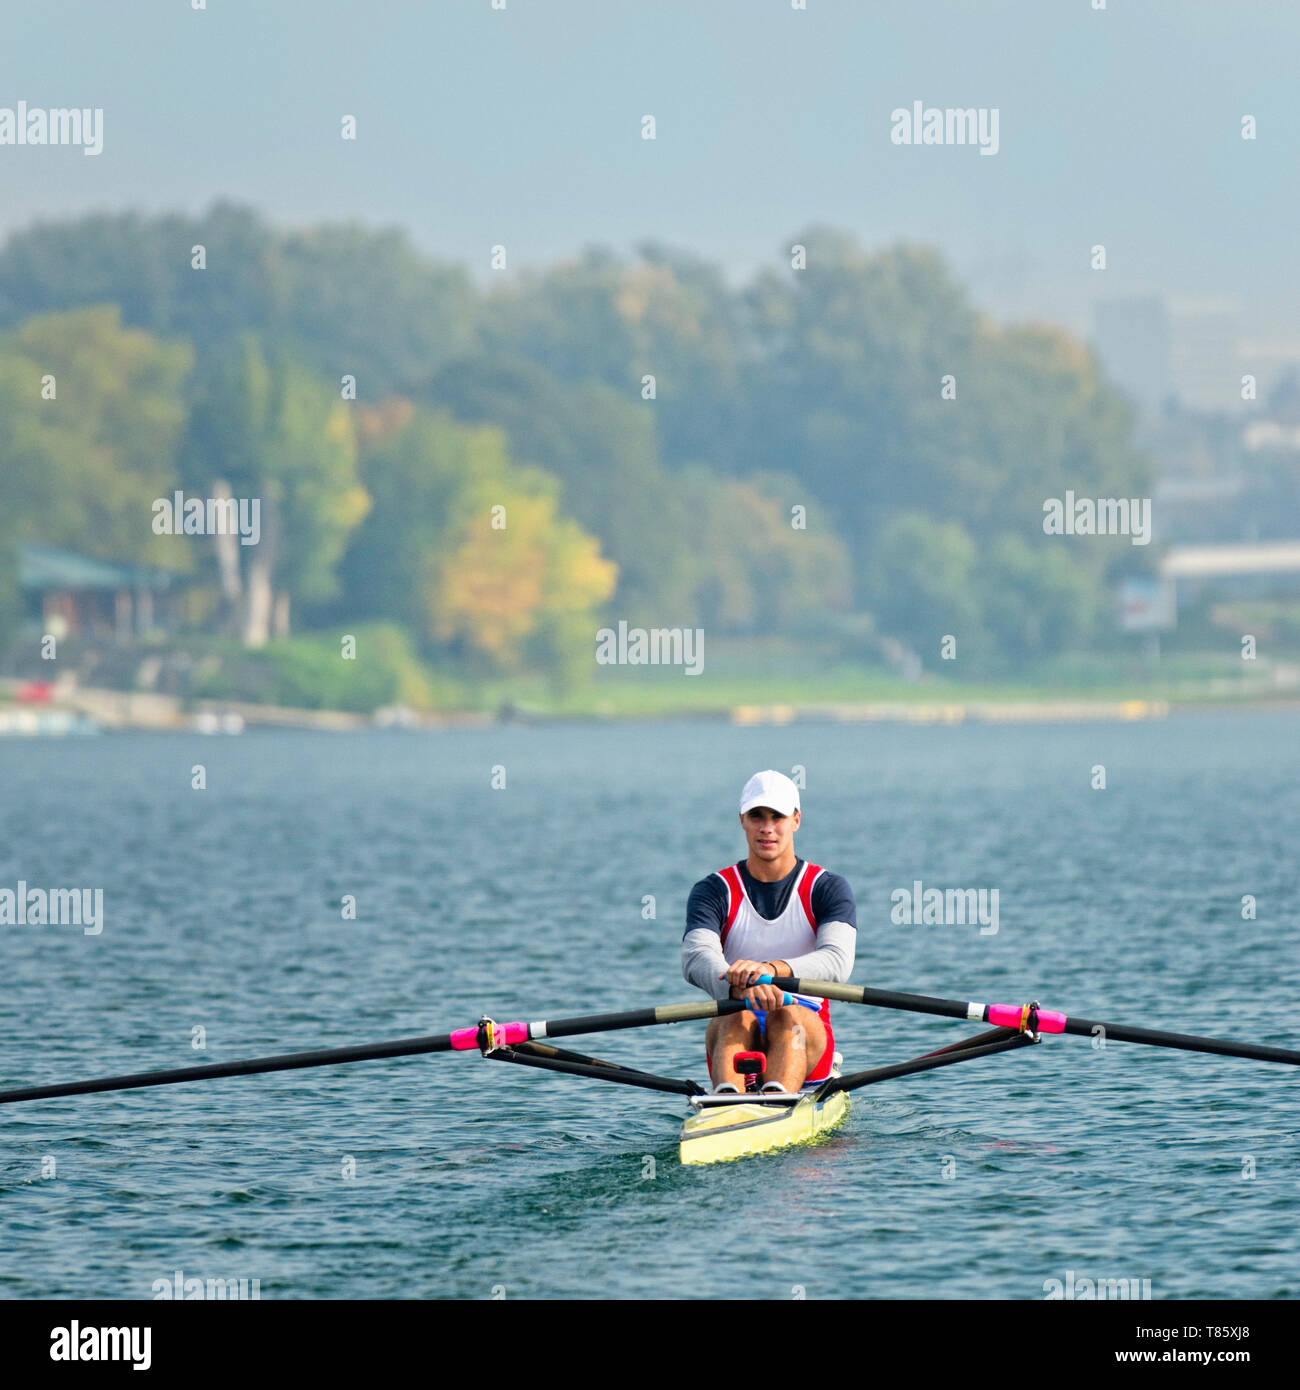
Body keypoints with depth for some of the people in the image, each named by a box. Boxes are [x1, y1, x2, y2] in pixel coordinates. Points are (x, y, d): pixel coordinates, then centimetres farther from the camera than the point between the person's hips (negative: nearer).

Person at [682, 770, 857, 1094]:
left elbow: (837, 961, -15)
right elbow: (696, 958, -15)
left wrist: (773, 969, -37)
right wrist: (740, 987, -40)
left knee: (787, 1017, -34)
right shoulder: (714, 891, 5)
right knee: (736, 1019, -33)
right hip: (735, 1037, 1)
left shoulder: (828, 889, 4)